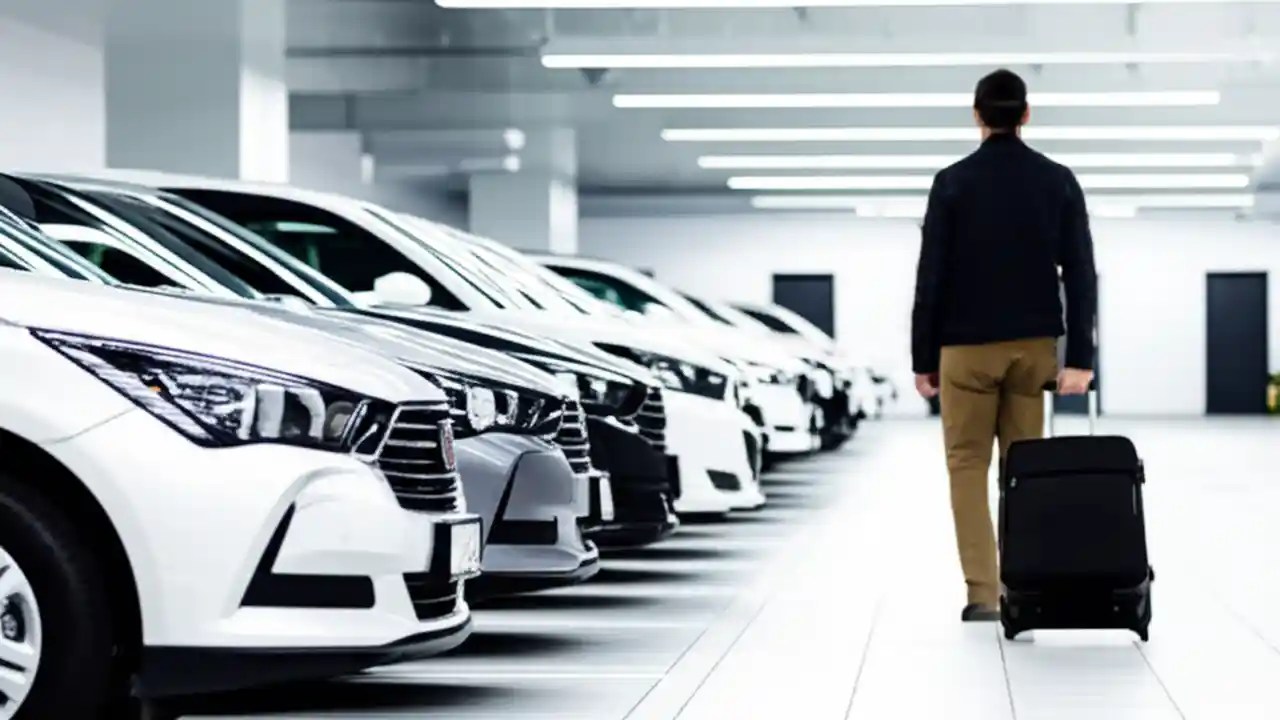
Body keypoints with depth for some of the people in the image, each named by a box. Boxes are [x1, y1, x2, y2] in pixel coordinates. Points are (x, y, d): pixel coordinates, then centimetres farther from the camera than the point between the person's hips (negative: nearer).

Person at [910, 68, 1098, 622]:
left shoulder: (953, 182, -6)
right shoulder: (1058, 181, 1)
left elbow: (931, 277, -6)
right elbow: (1080, 274, -4)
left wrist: (923, 358, 1)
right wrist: (1079, 358, -4)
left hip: (968, 347, -2)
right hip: (1033, 346, 2)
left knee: (967, 465, 5)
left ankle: (982, 593, -6)